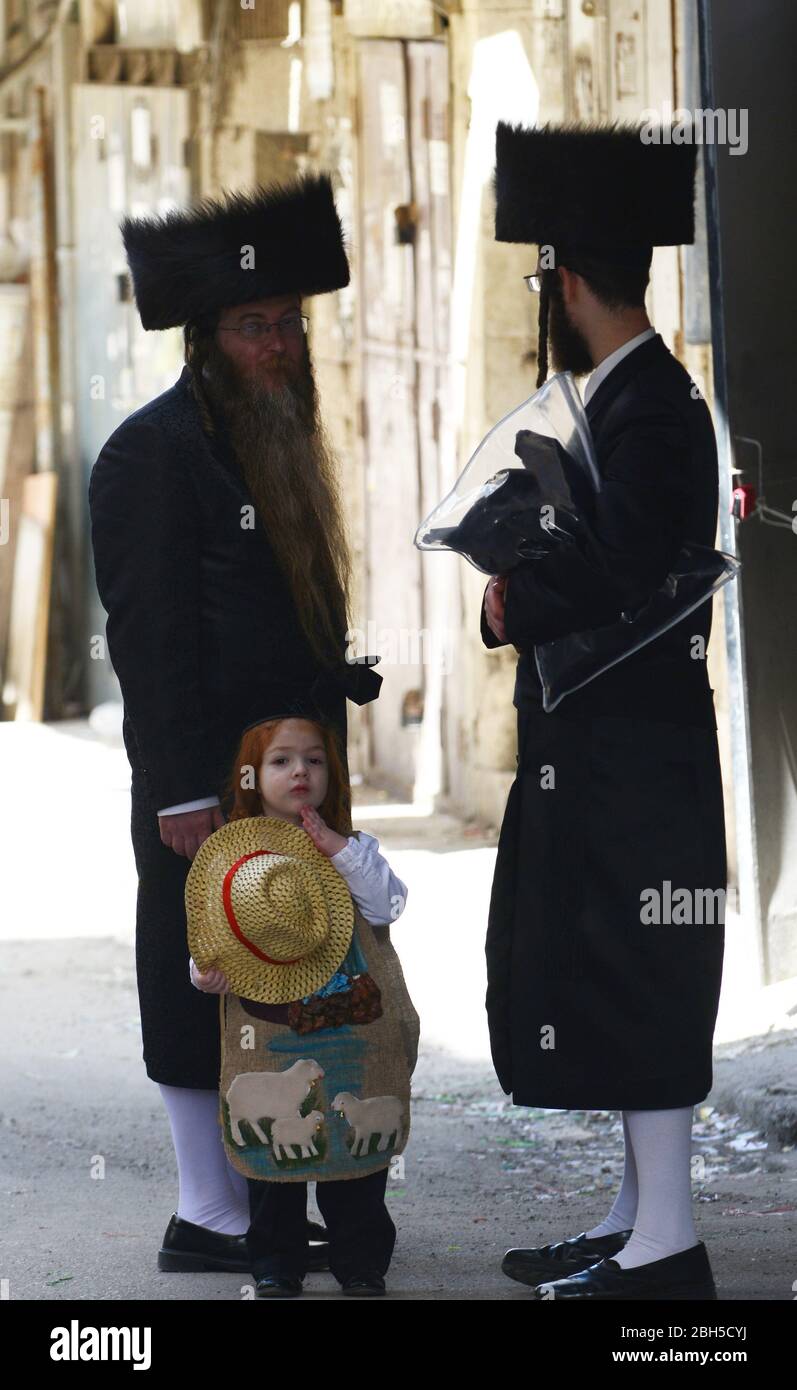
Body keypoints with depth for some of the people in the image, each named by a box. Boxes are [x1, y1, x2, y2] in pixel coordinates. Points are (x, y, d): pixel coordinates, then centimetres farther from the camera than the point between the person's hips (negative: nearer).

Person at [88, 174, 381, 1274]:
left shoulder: (277, 443, 16)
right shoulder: (156, 450, -12)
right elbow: (151, 634, -16)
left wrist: (341, 680, 8)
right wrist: (184, 791, -19)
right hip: (209, 782, -9)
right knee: (208, 996, -3)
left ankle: (258, 1203, 20)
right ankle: (210, 1218, 3)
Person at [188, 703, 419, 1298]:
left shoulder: (353, 849, 6)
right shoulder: (234, 854, 2)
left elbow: (386, 904, -10)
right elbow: (213, 936, 6)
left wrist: (336, 846, -15)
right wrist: (207, 973, -14)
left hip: (355, 1037, 1)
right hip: (269, 1041, -1)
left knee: (359, 1148, 6)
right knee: (274, 1150, 5)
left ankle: (362, 1260, 17)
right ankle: (276, 1261, 17)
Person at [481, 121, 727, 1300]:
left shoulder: (651, 410, -16)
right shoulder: (631, 399, 15)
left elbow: (619, 575, -26)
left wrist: (513, 601, -11)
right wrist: (529, 590, 3)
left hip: (634, 762, -10)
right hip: (601, 751, 10)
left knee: (636, 984, -6)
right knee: (607, 984, 14)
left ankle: (666, 1248, -2)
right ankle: (638, 1221, 22)